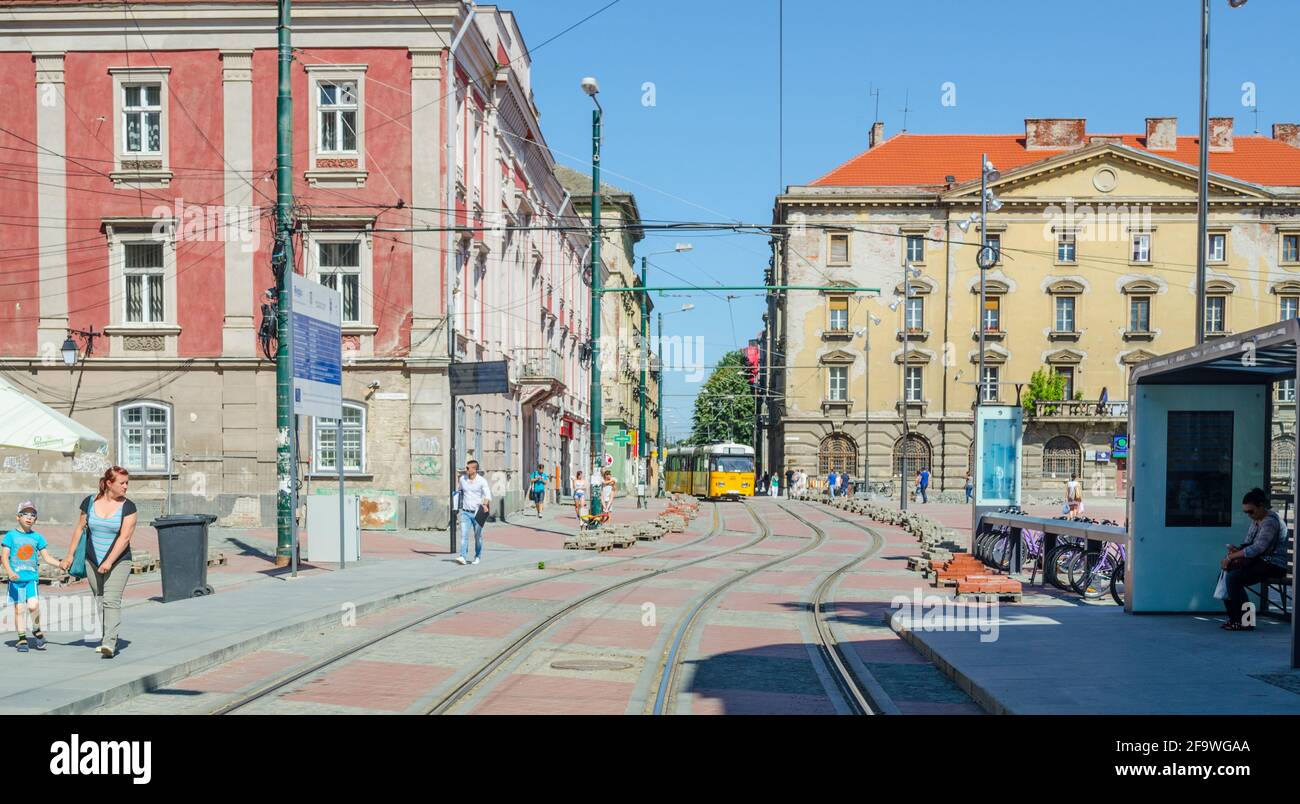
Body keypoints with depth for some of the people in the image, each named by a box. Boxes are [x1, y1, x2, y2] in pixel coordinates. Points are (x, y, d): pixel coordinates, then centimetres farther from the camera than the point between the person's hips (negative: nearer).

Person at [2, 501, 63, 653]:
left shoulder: (37, 537, 9)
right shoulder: (11, 535, 2)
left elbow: (47, 557, 10)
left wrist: (60, 564, -7)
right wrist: (9, 572, -18)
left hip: (32, 577, 1)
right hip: (16, 578, -1)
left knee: (33, 604, -17)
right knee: (18, 609, 1)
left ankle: (36, 630, 6)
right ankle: (22, 639, 12)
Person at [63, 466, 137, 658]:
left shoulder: (128, 507, -9)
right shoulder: (89, 503, 0)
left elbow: (124, 537, -15)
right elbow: (79, 529, 10)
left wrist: (109, 562, -22)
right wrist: (70, 555, 12)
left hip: (118, 562, -4)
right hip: (93, 562, 4)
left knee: (112, 601, -15)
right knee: (100, 600, 12)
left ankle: (109, 643, -21)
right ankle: (108, 638, 24)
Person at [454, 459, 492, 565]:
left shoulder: (482, 481, -9)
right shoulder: (462, 479, 5)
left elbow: (488, 495, -20)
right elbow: (458, 490, 26)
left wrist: (485, 504, -38)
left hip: (477, 513, -2)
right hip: (465, 513, 3)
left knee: (478, 536, 9)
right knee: (464, 535, -11)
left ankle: (477, 557, 25)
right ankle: (463, 557, -16)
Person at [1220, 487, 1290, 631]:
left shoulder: (1270, 522, -18)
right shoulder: (1256, 520, 13)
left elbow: (1257, 548, -26)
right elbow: (1248, 543, 14)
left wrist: (1232, 556, -22)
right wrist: (1237, 550, -9)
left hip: (1273, 565, -10)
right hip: (1260, 562, 10)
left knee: (1234, 578, -25)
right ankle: (1233, 618, 2)